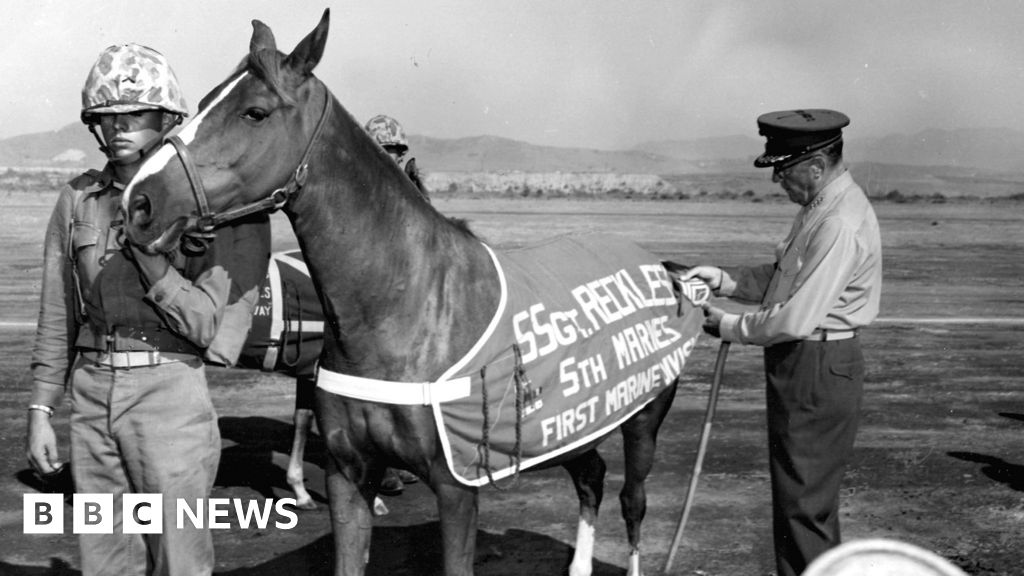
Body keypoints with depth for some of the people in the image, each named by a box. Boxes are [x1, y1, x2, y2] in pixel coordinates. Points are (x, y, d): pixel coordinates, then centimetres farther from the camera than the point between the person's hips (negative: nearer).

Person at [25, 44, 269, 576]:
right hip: (92, 391, 5)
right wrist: (40, 410, 8)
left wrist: (145, 249, -19)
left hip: (171, 390, -4)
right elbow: (56, 317, 11)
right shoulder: (77, 200, 6)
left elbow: (205, 324, -10)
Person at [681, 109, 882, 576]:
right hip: (799, 365, 10)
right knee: (796, 493, 19)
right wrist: (722, 280, 3)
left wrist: (730, 328, -11)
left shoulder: (841, 225, -22)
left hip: (818, 369, -10)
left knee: (805, 501, -1)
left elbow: (796, 320, -25)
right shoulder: (819, 208, 10)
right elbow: (781, 279, 17)